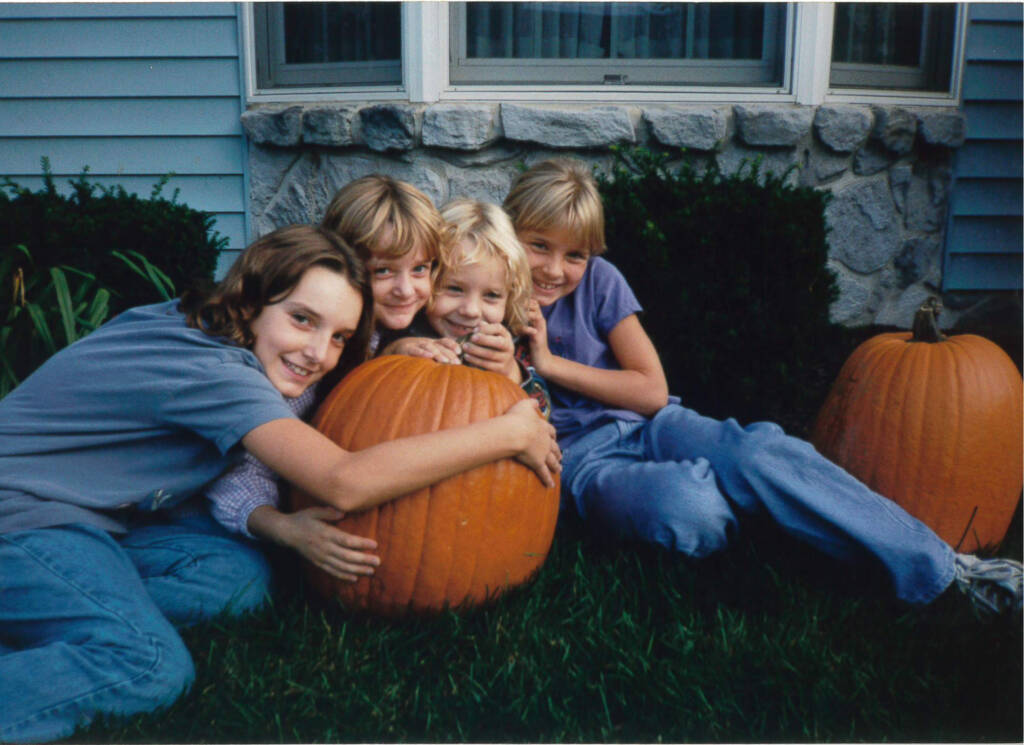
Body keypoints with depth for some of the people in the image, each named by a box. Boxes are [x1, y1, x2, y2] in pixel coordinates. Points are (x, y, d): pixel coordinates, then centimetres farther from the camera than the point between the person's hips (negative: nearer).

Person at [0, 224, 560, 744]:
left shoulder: (200, 329, -2)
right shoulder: (214, 371, -29)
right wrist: (510, 432, -31)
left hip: (95, 513, 10)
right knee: (151, 670, -29)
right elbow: (346, 482, -38)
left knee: (241, 578, -9)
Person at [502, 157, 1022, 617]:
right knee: (688, 507, -36)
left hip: (645, 425, 3)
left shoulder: (597, 279, 0)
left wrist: (552, 364, -10)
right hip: (577, 457, -2)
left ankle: (943, 567, -22)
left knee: (759, 453, -28)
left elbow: (653, 391, -2)